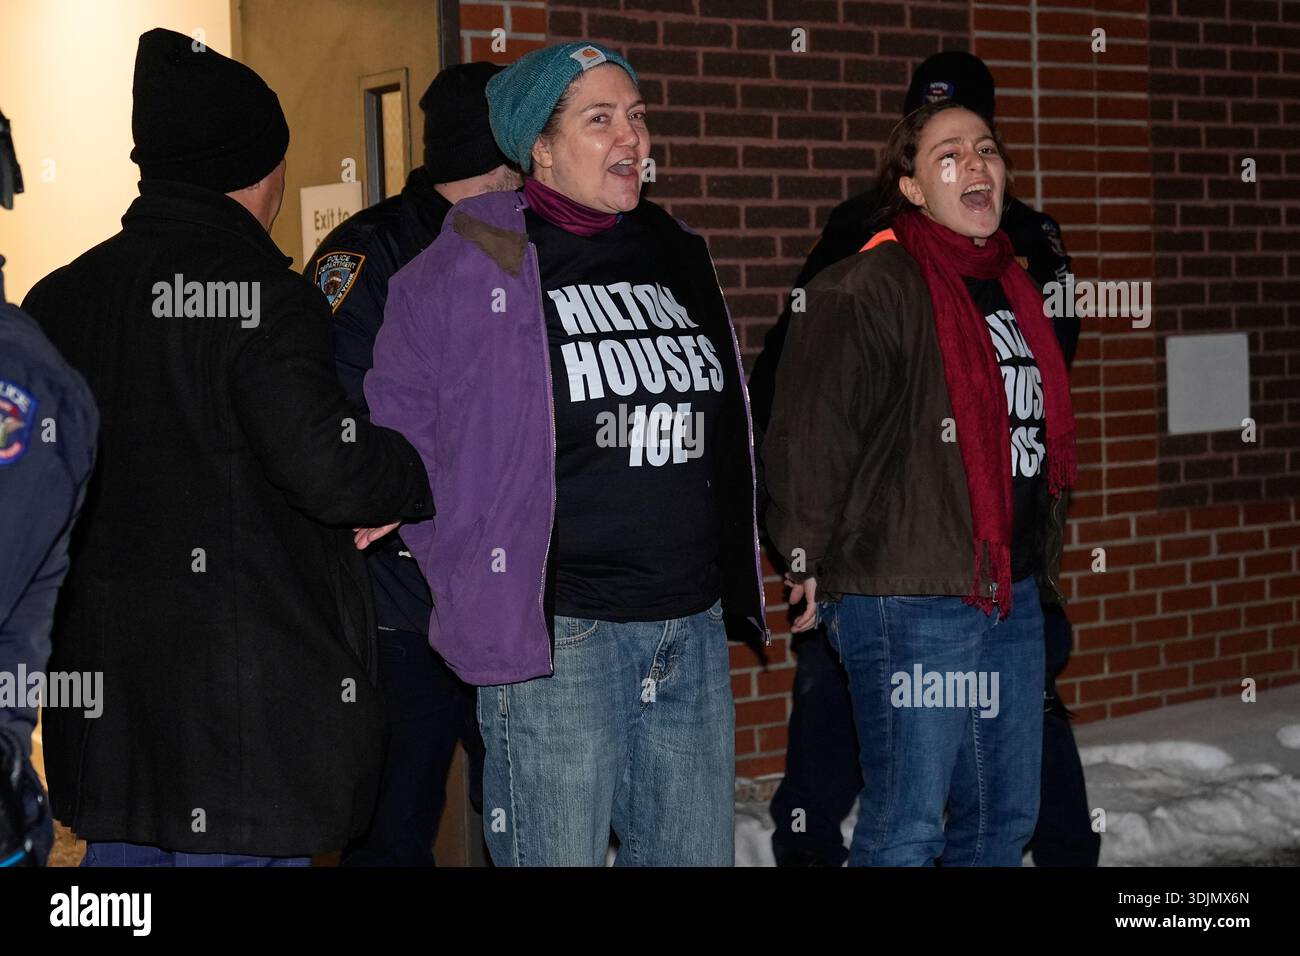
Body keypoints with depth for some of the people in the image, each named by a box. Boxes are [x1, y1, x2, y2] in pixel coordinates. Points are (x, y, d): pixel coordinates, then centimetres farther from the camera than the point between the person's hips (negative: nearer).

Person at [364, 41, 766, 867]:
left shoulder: (678, 256, 14)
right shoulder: (470, 265, -6)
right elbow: (398, 427, -1)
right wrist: (476, 584, -1)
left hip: (693, 632, 6)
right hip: (557, 640, -6)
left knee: (700, 854, 11)